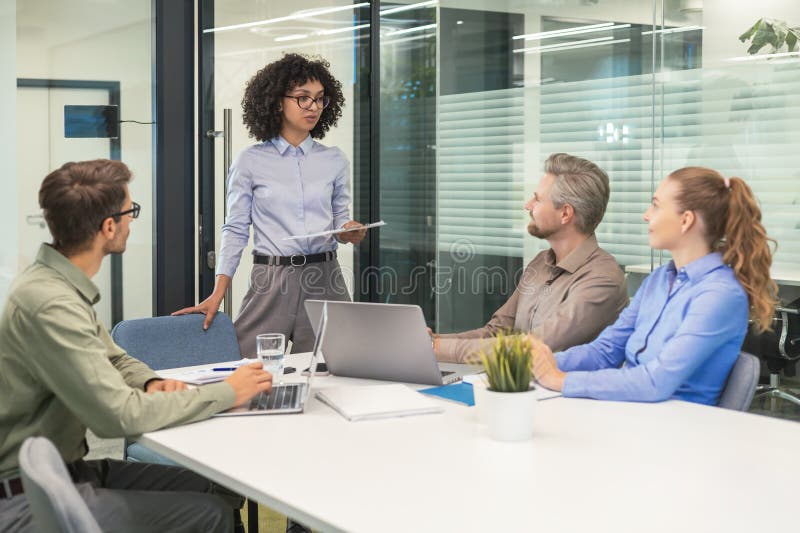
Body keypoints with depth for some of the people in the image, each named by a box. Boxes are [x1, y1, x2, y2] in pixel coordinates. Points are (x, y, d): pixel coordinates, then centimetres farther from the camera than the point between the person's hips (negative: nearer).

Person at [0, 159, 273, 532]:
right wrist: (225, 393, -18)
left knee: (222, 490, 2)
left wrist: (153, 383, -4)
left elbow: (115, 360, 19)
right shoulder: (50, 304, -25)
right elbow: (120, 415, -28)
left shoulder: (62, 284, 7)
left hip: (72, 468, 9)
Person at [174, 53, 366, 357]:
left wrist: (351, 232, -10)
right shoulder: (250, 162, 2)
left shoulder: (334, 161, 9)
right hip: (271, 282, -2)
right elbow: (235, 230, 3)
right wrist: (217, 295, -3)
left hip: (325, 280, 2)